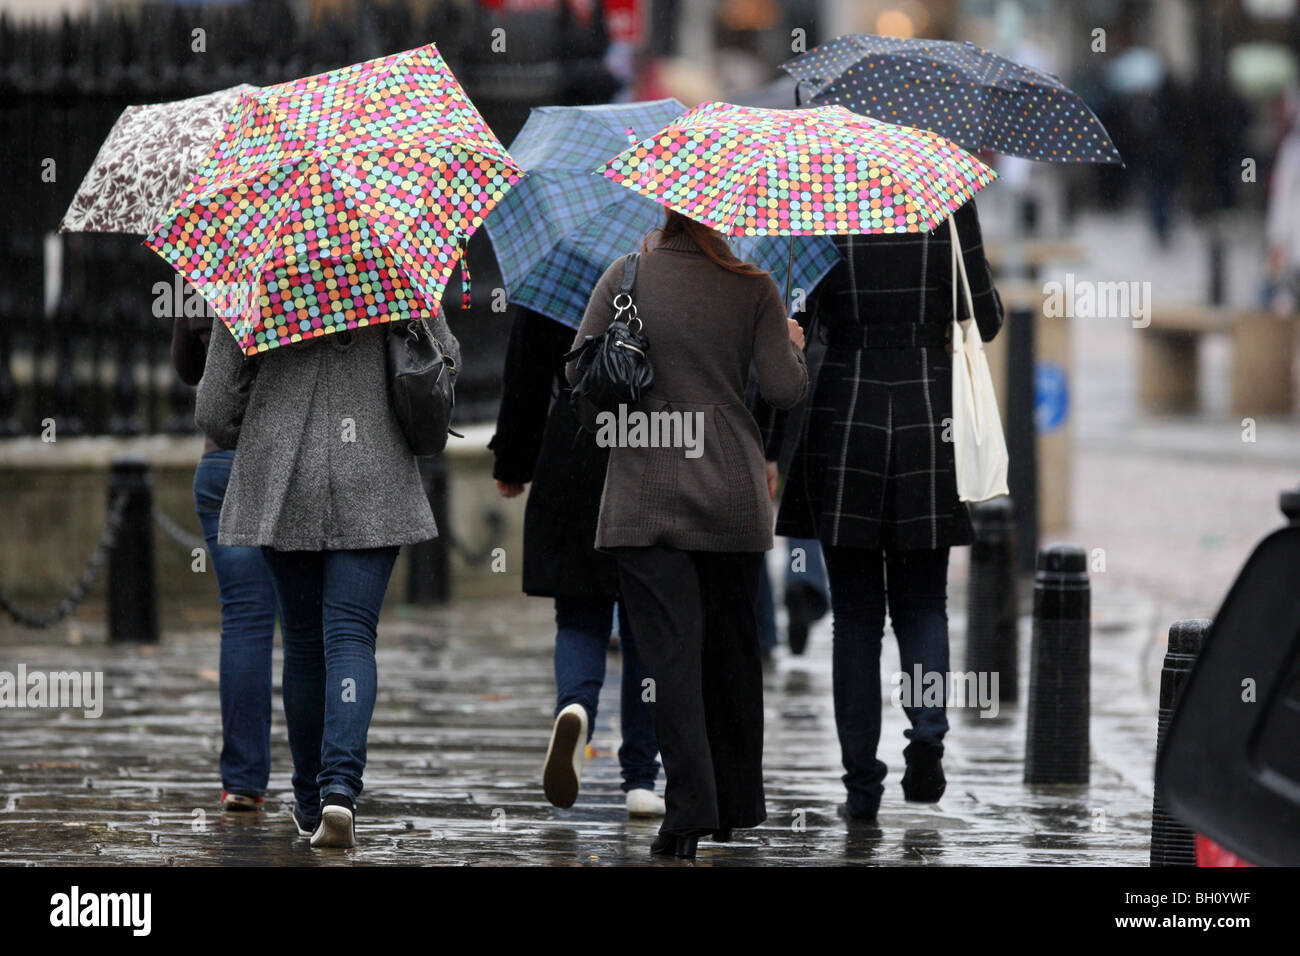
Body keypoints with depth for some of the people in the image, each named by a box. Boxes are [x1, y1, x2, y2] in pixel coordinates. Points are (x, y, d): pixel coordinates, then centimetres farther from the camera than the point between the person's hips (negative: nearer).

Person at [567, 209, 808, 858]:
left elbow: (578, 373, -1)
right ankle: (737, 807, 23)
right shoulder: (754, 288, -2)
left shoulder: (624, 279, -2)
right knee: (732, 645, 15)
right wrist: (793, 346, 15)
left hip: (646, 490, -1)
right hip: (733, 492, 1)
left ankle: (689, 809, -18)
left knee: (670, 646, -5)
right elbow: (784, 389, -5)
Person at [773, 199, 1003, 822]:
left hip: (843, 417, -1)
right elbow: (985, 322, 1)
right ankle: (927, 722, -13)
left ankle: (862, 784, 6)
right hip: (928, 415, 1)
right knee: (922, 601, 14)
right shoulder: (950, 203, -4)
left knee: (855, 612, 7)